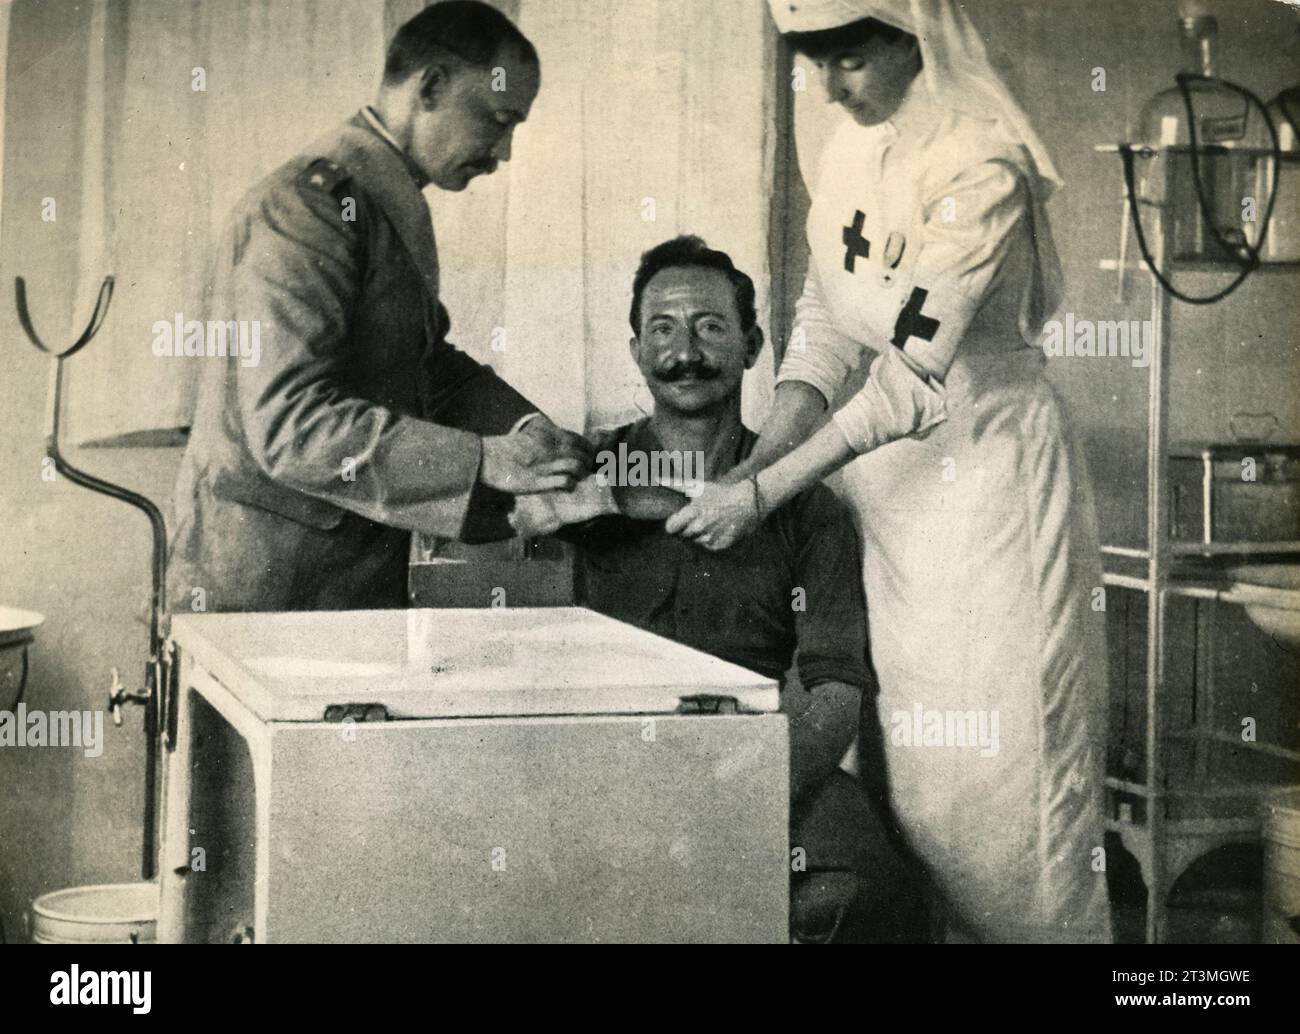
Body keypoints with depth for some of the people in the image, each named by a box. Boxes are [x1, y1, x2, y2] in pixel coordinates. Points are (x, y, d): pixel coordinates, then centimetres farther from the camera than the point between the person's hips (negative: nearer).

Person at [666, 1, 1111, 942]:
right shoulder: (852, 148, 5)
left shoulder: (981, 161, -20)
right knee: (911, 753, 11)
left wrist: (763, 494, -21)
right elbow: (826, 332, 7)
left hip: (988, 463, -8)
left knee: (999, 753, -1)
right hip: (897, 469, 8)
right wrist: (756, 462, -7)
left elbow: (913, 375, -23)